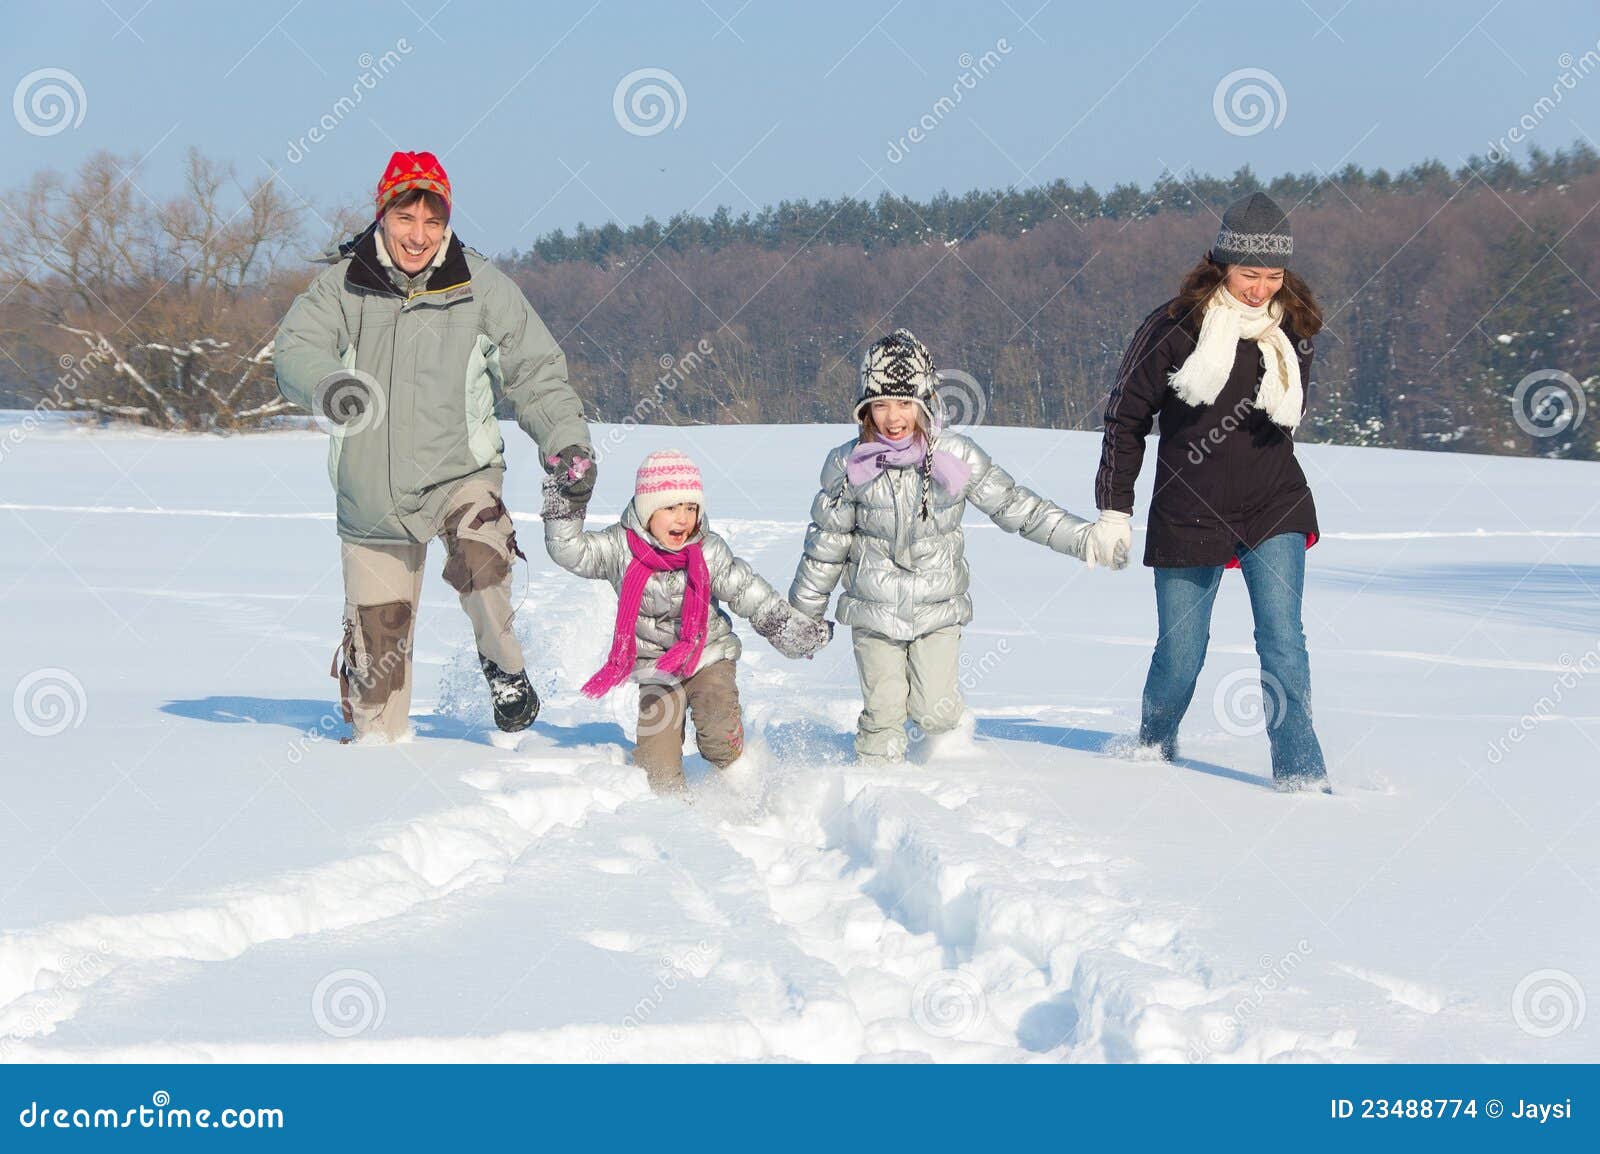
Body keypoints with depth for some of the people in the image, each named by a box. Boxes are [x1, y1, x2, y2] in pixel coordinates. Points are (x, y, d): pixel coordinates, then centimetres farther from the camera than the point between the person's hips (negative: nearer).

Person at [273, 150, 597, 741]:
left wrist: (567, 441, -13)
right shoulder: (343, 284, -4)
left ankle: (503, 668, -5)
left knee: (478, 556, -31)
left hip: (460, 471, -1)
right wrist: (328, 386, -38)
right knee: (375, 639, 6)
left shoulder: (479, 286, -4)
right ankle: (378, 737, 29)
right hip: (372, 495, 1)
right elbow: (296, 349, -15)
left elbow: (536, 369, 1)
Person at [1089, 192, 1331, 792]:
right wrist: (1114, 510, -4)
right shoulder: (1176, 326, -12)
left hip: (1273, 507, 2)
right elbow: (1126, 416, -2)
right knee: (1180, 654, 7)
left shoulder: (1292, 327, 0)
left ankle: (1301, 776, -12)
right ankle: (1153, 750, 35)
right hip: (1189, 512, -2)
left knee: (1282, 639, -12)